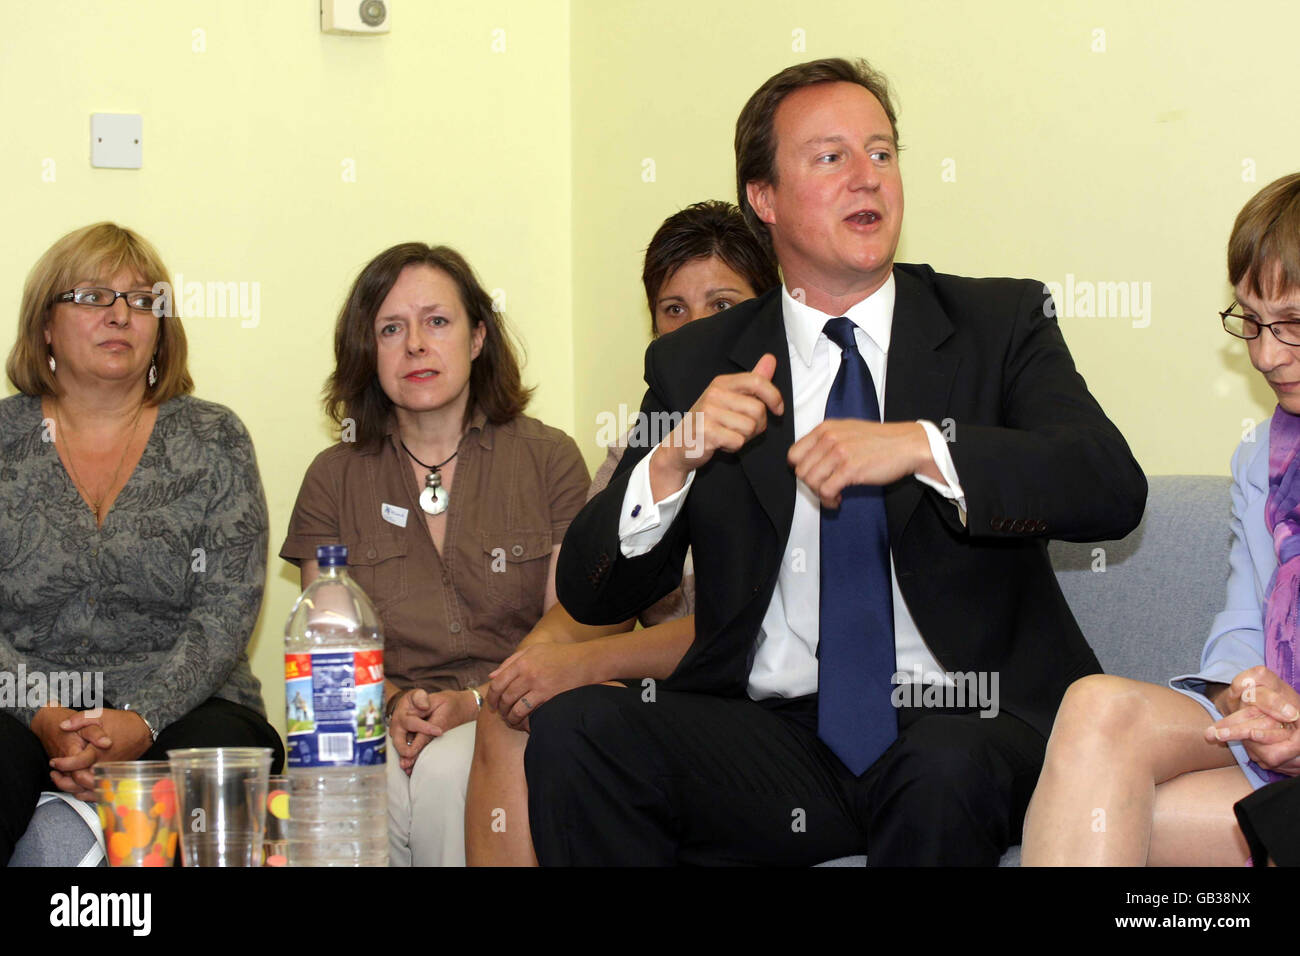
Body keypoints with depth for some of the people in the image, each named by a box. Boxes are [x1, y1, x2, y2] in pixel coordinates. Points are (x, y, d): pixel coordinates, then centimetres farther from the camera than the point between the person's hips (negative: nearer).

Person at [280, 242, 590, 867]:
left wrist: (473, 702, -14)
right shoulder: (334, 480, 12)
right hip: (378, 720, 0)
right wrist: (393, 704, -13)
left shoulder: (549, 459, 7)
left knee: (446, 773, -35)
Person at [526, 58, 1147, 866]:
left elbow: (1113, 488, -9)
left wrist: (920, 446, -20)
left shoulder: (1001, 323, 8)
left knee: (948, 770, -37)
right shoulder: (694, 366, 11)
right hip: (775, 731, 3)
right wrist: (673, 462, -13)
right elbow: (591, 595, 6)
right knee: (572, 731, -23)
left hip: (968, 719, -2)